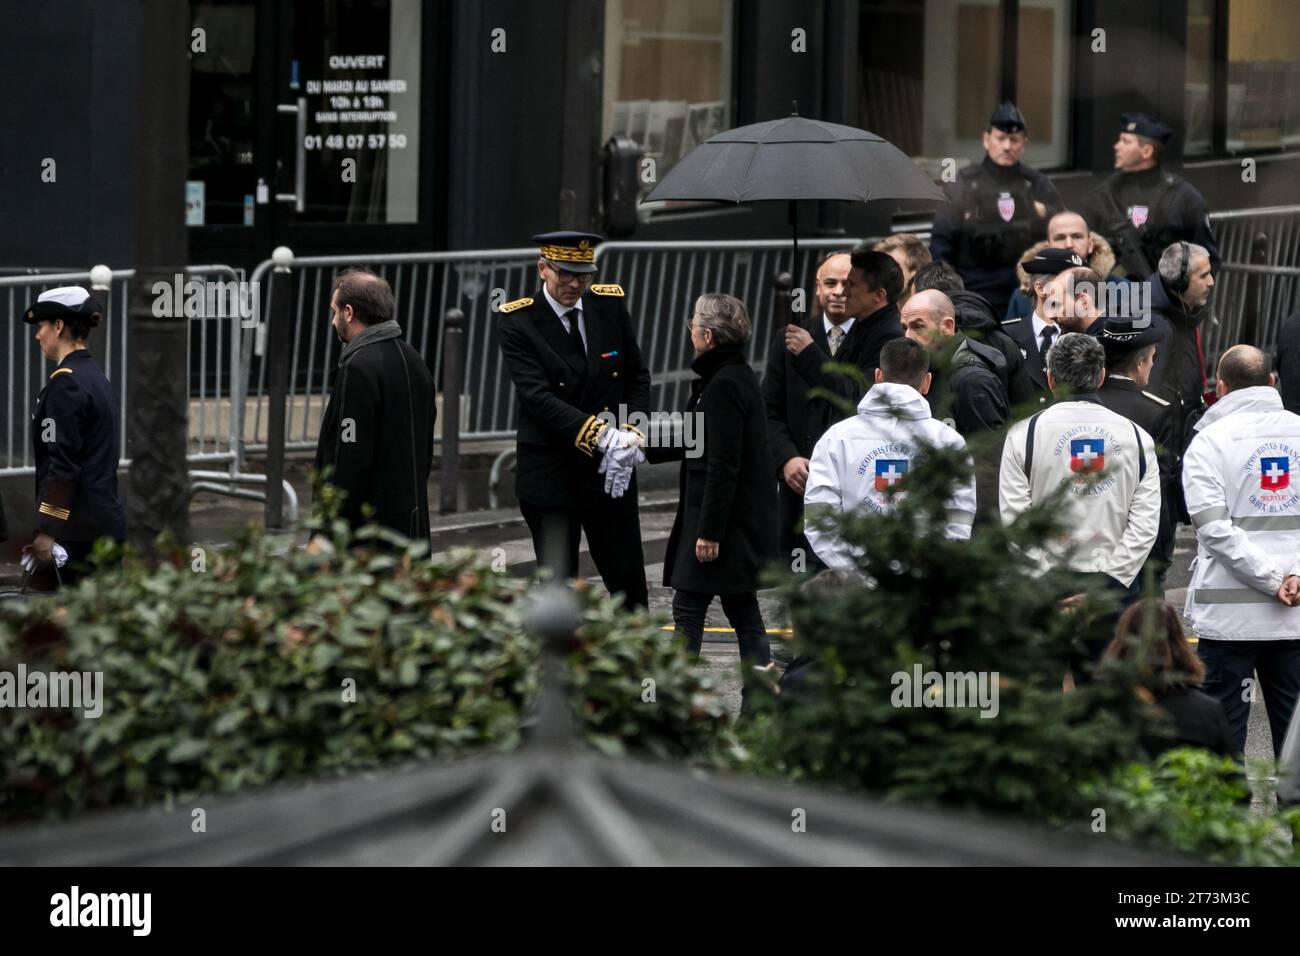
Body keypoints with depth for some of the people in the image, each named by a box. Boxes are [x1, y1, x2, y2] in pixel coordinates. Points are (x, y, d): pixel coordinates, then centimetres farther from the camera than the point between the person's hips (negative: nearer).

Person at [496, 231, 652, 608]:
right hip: (550, 474, -4)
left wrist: (631, 436, -9)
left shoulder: (611, 304, 2)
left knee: (629, 583, 12)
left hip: (610, 473, 4)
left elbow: (638, 376, 8)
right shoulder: (517, 322, -11)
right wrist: (602, 436, -29)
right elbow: (537, 397, -20)